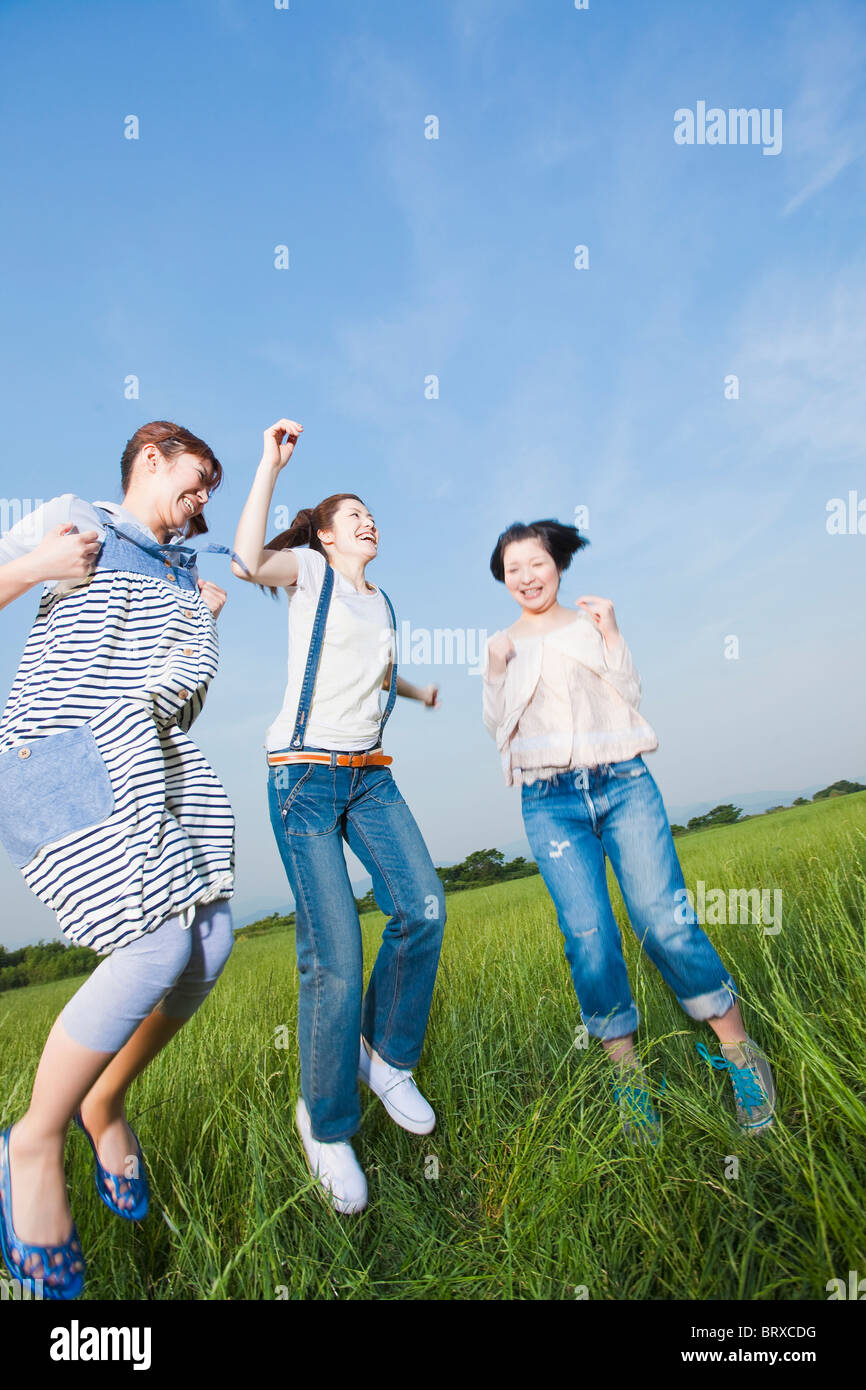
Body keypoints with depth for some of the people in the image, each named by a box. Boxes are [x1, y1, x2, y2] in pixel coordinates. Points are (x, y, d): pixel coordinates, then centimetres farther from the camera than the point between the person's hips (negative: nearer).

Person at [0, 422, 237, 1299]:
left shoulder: (181, 569, 25)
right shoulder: (70, 522, 6)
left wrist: (206, 625, 14)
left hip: (153, 763, 7)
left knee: (211, 943, -3)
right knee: (160, 946, -20)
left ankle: (104, 1104, 22)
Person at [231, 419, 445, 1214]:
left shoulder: (383, 604, 23)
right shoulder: (309, 570, 4)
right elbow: (250, 561, -20)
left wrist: (416, 692, 47)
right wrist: (271, 463, -18)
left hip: (370, 776, 6)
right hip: (305, 773, -6)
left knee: (423, 909, -13)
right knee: (333, 954, -12)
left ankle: (386, 1056, 13)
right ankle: (326, 1125, 9)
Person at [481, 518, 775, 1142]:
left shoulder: (592, 623, 15)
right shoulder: (502, 645, 16)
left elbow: (631, 694, 7)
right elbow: (498, 727, 9)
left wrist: (611, 634, -2)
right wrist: (496, 672, -5)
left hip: (624, 784, 0)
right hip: (551, 802, 1)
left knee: (665, 921, -11)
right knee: (589, 935, -10)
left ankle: (738, 1047, 10)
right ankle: (628, 1075, 7)